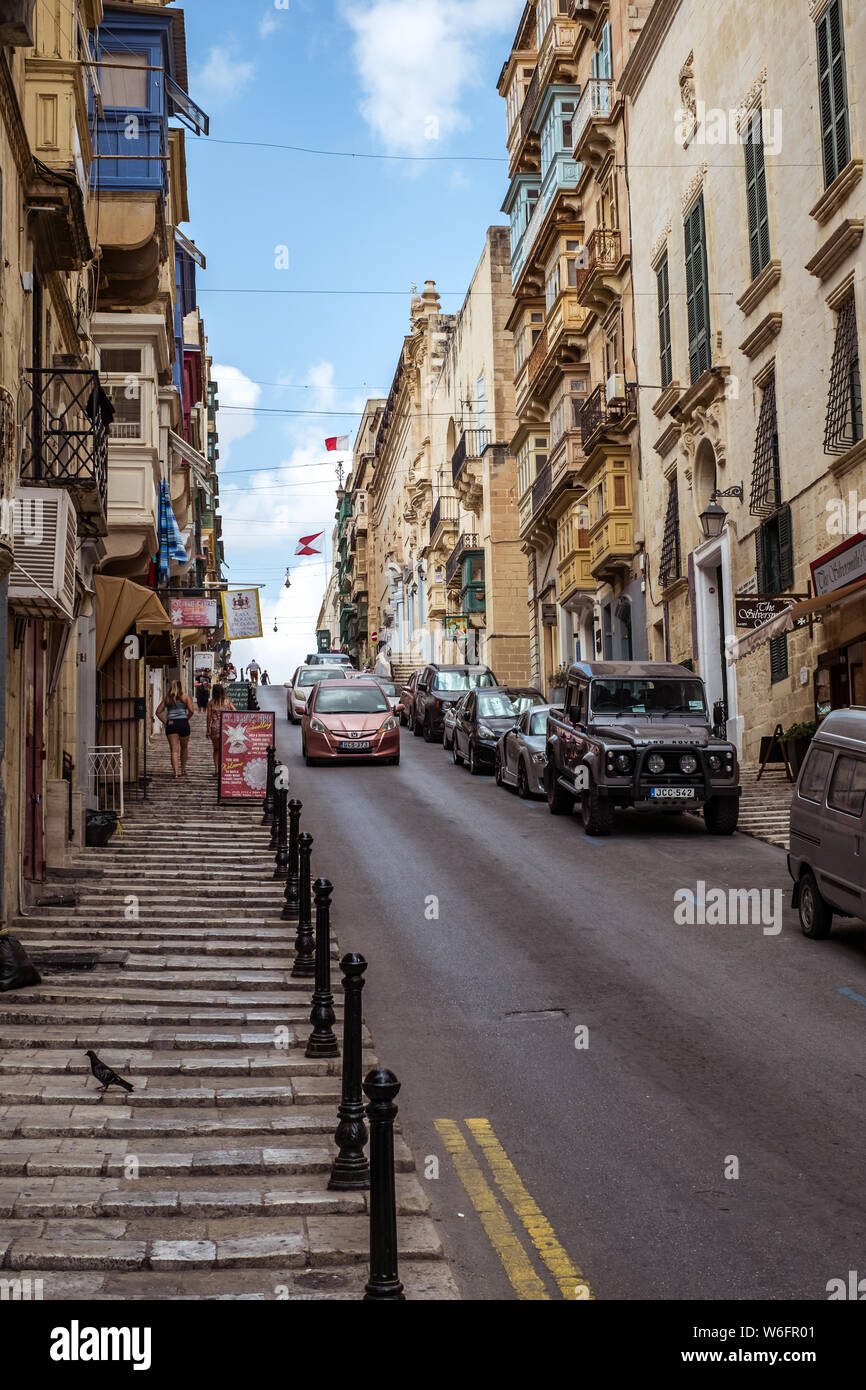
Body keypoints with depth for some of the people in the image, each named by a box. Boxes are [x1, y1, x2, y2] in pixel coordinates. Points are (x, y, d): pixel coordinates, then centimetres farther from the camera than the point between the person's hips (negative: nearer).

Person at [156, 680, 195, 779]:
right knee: (184, 748, 20)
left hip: (171, 725, 1)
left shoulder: (167, 698, 11)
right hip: (183, 723, -1)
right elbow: (191, 710, -7)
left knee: (174, 750, -2)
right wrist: (186, 719, 6)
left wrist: (165, 722, 6)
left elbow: (158, 712, 6)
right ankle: (183, 770, 27)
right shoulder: (185, 697, 5)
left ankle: (176, 773, -14)